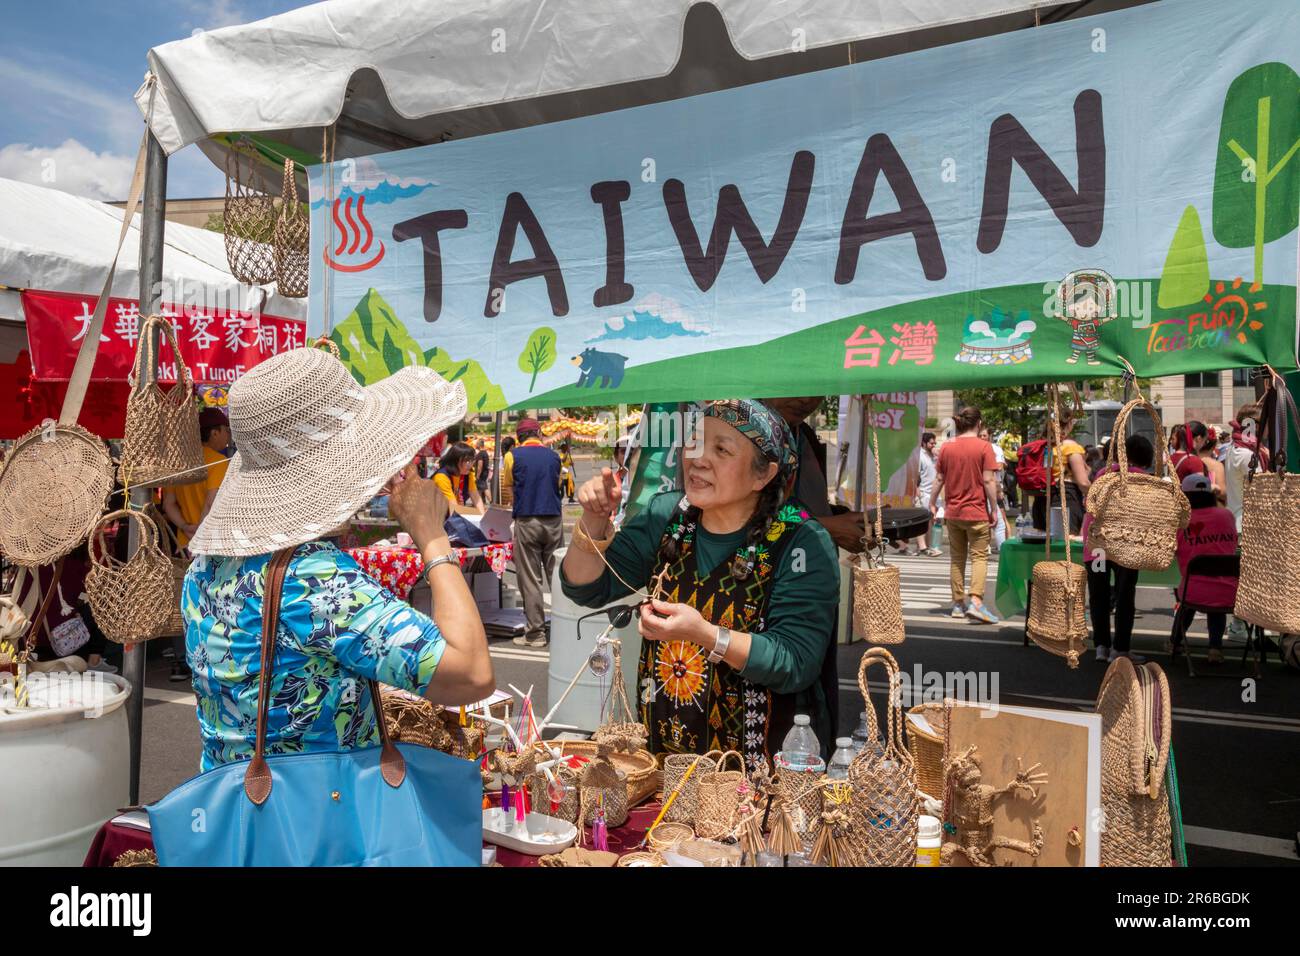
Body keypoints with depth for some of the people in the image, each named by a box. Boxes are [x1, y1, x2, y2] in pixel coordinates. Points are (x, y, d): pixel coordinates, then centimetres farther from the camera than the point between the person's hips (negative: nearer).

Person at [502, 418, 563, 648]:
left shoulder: (513, 456, 0)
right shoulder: (553, 456, 9)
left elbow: (507, 487, 12)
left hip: (526, 520, -3)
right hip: (554, 519, 3)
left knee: (530, 579, 1)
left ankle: (535, 633, 2)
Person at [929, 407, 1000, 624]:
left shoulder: (946, 447, 3)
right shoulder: (984, 446, -9)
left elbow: (939, 479, 6)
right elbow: (989, 480, -11)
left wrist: (932, 503, 17)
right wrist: (994, 509, -6)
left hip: (952, 512, 4)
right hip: (976, 512, -4)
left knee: (956, 558, 12)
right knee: (979, 556, 1)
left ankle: (958, 603, 16)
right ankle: (975, 601, -14)